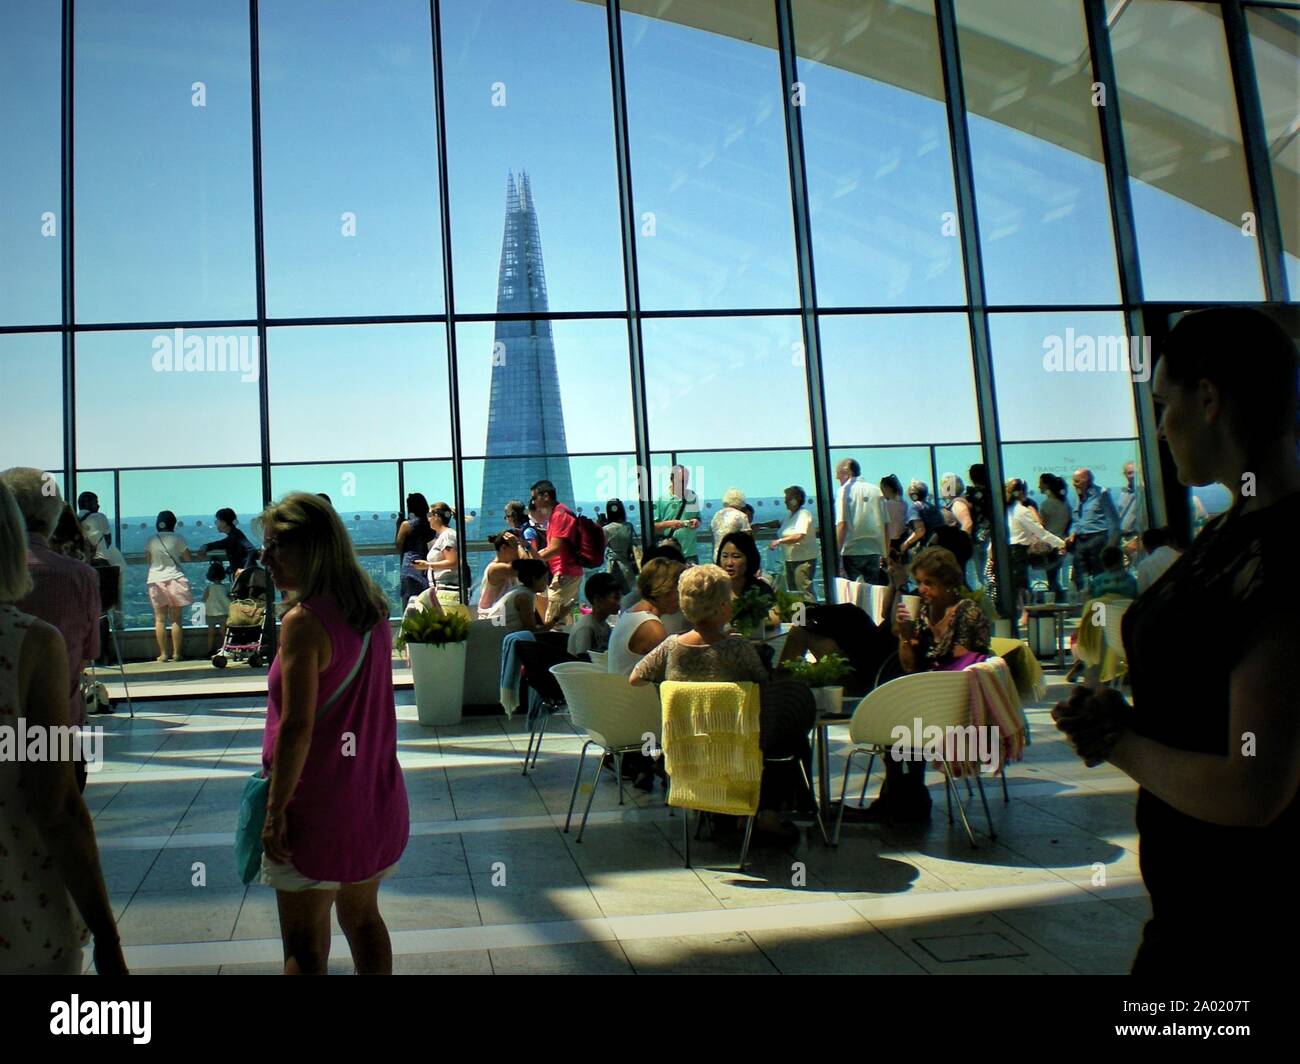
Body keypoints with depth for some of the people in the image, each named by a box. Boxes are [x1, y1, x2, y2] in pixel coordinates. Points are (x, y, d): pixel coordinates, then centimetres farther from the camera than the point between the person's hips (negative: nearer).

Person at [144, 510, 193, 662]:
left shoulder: (151, 540, 1)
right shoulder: (177, 539, -3)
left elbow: (147, 559, 7)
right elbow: (187, 557, 2)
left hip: (156, 581, 1)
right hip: (175, 579, -1)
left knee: (160, 619, 4)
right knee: (176, 619, 4)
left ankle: (163, 654, 3)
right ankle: (176, 653, 4)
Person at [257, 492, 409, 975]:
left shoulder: (303, 622, -19)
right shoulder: (373, 610, 4)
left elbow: (296, 727, -22)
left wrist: (275, 808, -16)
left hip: (318, 802, -7)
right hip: (375, 795, 8)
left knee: (305, 944, 6)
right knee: (363, 918, 21)